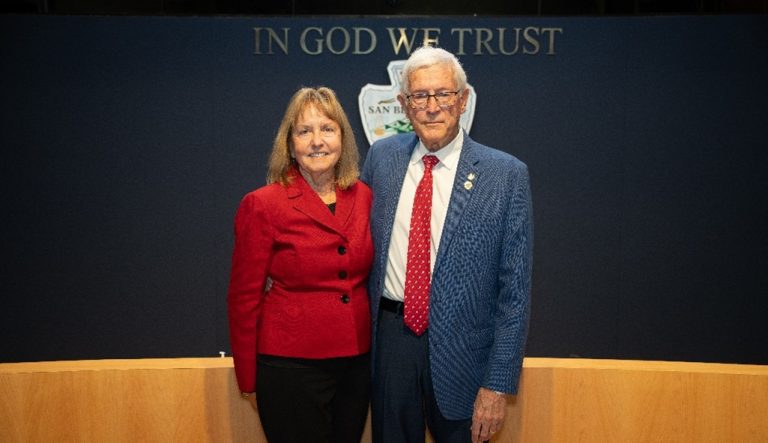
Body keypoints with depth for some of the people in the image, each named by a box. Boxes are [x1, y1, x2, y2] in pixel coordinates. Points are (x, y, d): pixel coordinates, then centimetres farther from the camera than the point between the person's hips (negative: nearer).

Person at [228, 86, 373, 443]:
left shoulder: (364, 197, 2)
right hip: (291, 368, -4)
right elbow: (244, 298, -7)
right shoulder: (262, 205, -12)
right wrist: (248, 382, -3)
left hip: (357, 363, 5)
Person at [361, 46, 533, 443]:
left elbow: (515, 289, -9)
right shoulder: (382, 156, 1)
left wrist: (498, 384, -10)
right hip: (389, 338, 3)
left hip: (460, 350, -3)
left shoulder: (506, 174, -10)